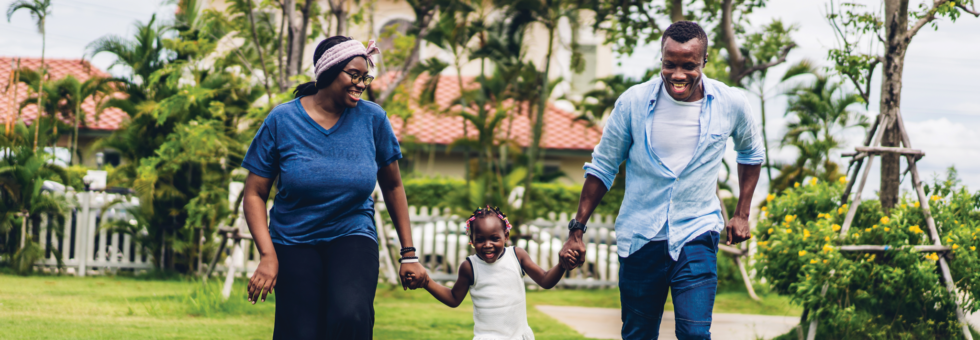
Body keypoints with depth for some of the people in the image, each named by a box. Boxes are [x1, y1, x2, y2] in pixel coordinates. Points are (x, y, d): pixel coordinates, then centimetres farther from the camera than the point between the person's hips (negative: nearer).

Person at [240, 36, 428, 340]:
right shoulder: (281, 121, -6)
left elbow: (393, 186, 10)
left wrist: (409, 254, 9)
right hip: (294, 244, 0)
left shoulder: (372, 119, -2)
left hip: (353, 237, 0)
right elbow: (255, 193, -3)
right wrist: (267, 255, -16)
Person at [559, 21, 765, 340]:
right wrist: (576, 230, 3)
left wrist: (742, 214, 14)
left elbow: (751, 154, 17)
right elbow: (602, 167, 4)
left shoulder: (731, 104, -5)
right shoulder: (633, 102, -7)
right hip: (639, 238, 1)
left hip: (696, 234, -1)